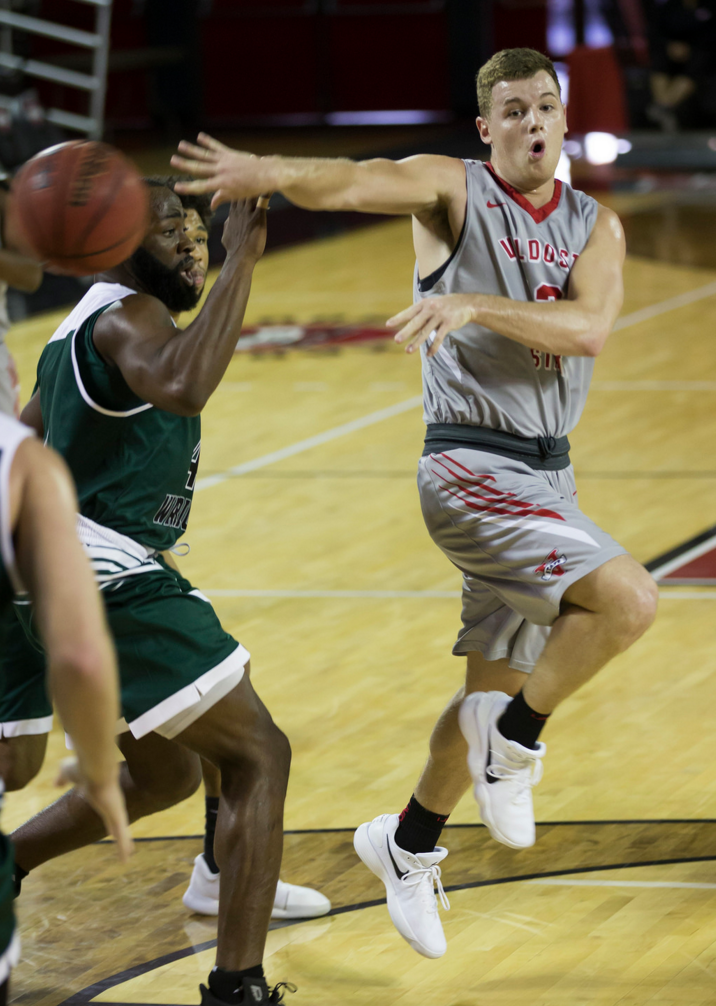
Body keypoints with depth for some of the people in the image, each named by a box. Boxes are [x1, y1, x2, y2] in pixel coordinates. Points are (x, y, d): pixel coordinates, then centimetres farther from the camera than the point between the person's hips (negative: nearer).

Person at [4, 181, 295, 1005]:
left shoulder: (77, 332, 19)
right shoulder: (128, 314, -13)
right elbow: (181, 387, -36)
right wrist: (240, 263, -33)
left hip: (68, 576, 11)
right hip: (114, 581, -11)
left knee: (166, 774, 24)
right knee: (257, 756, -10)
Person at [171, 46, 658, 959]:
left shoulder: (594, 226, 7)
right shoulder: (452, 190, -7)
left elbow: (588, 329, -13)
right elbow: (353, 182, -27)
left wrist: (474, 305, -28)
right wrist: (271, 172, -49)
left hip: (547, 475, 6)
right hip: (470, 467, -6)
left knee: (496, 685, 14)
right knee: (627, 597, -25)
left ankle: (407, 847, 34)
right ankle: (514, 740, -4)